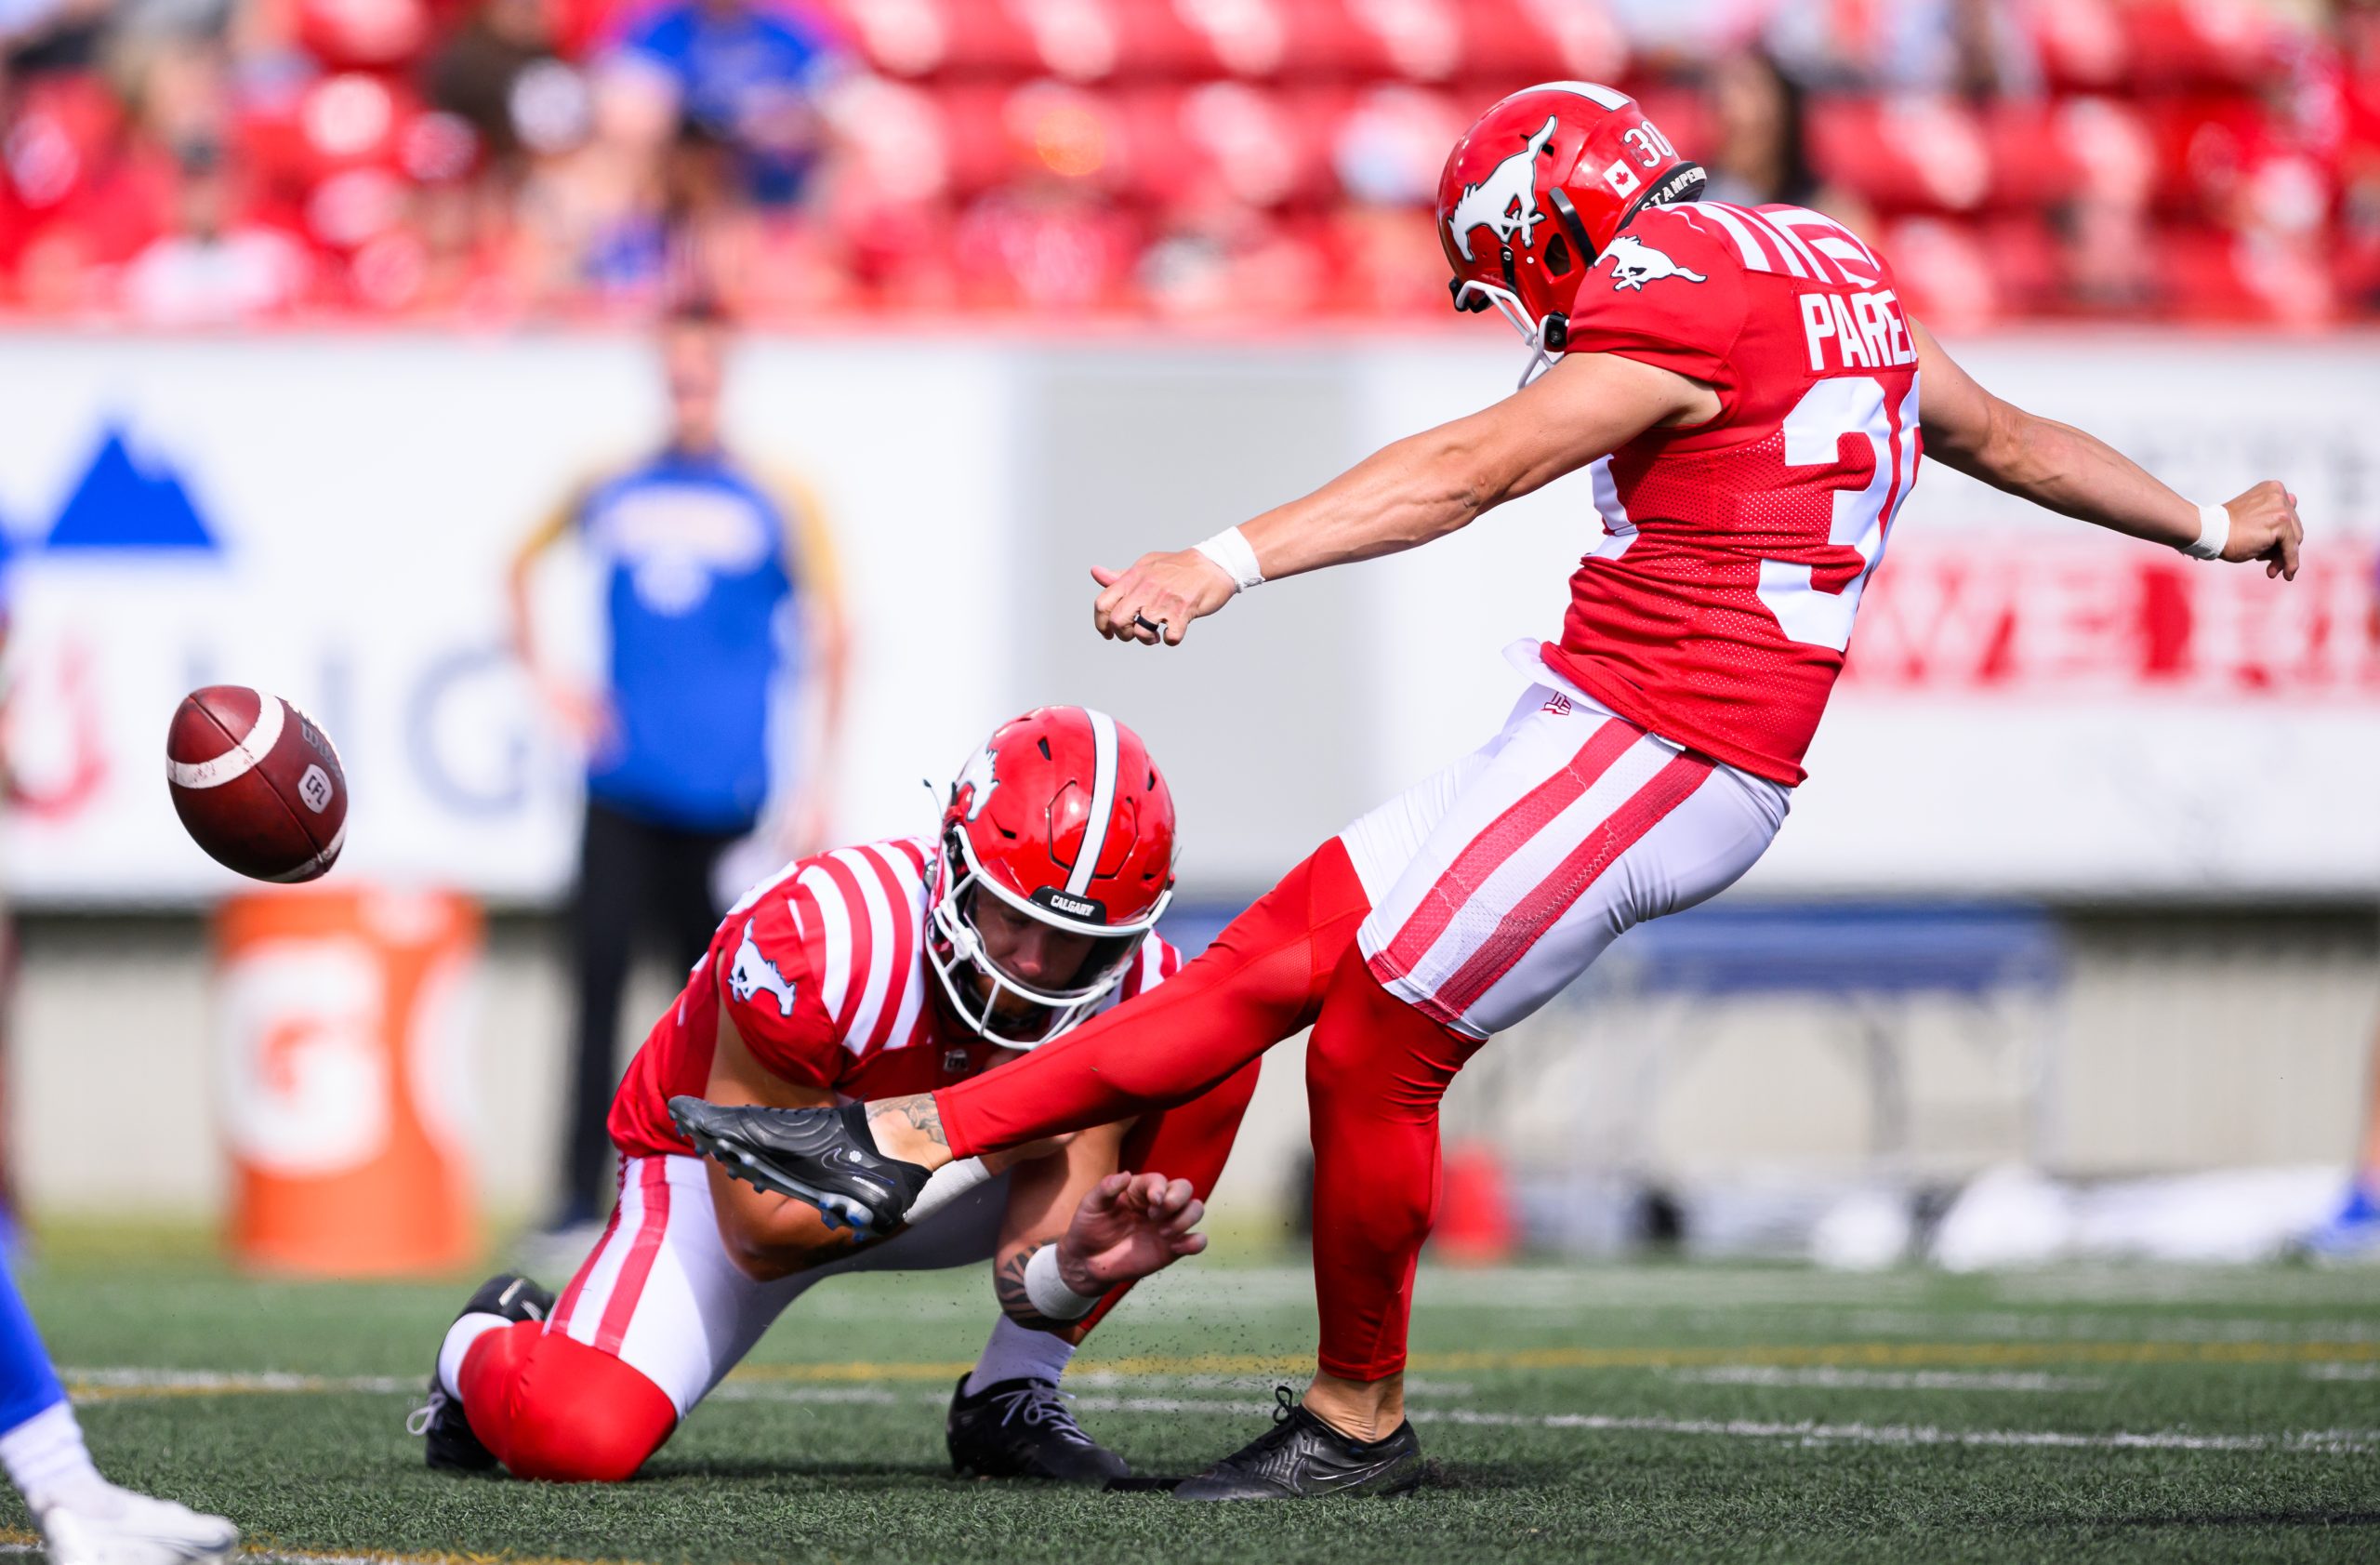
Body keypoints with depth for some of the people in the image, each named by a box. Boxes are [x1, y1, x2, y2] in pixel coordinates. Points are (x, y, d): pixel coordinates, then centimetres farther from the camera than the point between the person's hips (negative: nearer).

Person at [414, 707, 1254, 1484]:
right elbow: (762, 1238, -28)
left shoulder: (1129, 984, -22)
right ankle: (489, 1347, 9)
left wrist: (1081, 1265, -45)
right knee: (577, 1436, -32)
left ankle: (1007, 1404, -5)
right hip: (723, 1182, -4)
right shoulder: (818, 941, -37)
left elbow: (1032, 1280, -21)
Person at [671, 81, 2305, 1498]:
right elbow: (2006, 438, 28)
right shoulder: (1829, 273, 16)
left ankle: (1360, 1416, 13)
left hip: (1643, 756, -10)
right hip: (1601, 739, 10)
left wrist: (1224, 564, -27)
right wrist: (2209, 529, 43)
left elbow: (1468, 473, -21)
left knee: (1374, 1053, -2)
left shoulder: (1680, 299, -13)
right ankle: (909, 1138, 0)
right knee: (1278, 960, 4)